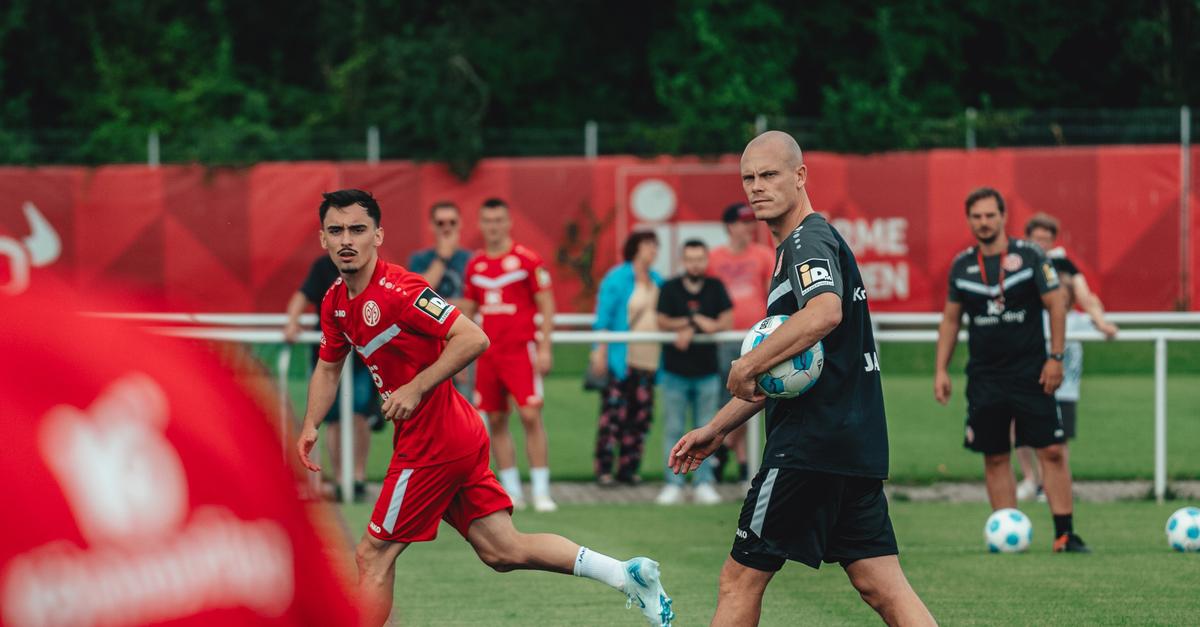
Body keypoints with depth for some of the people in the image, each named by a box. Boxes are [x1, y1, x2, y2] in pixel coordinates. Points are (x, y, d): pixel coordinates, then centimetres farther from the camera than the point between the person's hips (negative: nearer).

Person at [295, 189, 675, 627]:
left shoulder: (397, 288, -18)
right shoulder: (335, 303, 9)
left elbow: (473, 339, -23)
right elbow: (328, 368, 25)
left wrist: (416, 388, -23)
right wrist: (310, 425, 12)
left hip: (433, 440, -9)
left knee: (373, 556, -2)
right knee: (503, 551, 7)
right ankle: (627, 574, 9)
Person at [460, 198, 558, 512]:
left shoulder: (527, 259, -4)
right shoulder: (475, 265, 10)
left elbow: (546, 305, -4)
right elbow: (467, 311, 18)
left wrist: (544, 348, -10)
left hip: (522, 350, -5)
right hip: (488, 353, 5)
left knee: (530, 416, -11)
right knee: (496, 421, 4)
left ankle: (541, 491, -8)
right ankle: (512, 492, 11)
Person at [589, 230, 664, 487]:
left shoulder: (656, 281, 16)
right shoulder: (617, 279, -3)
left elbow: (664, 318, 22)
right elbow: (603, 320, -6)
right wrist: (601, 352, -12)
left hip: (649, 360, 6)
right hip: (620, 359, -6)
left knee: (640, 416, 4)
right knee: (613, 413, -8)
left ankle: (629, 468, 11)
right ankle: (604, 469, -4)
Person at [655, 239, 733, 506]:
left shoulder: (715, 287, 4)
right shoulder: (670, 288, 0)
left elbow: (727, 321, -5)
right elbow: (663, 322, -6)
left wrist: (691, 330, -16)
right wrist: (697, 320, -14)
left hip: (707, 372, 1)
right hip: (675, 371, -1)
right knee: (673, 430, 0)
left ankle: (704, 484, 9)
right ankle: (673, 485, 5)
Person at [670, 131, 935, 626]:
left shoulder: (809, 240, -9)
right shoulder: (795, 249, 22)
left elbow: (825, 312, -32)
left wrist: (746, 366, -23)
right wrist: (717, 429, 29)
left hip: (812, 446, -10)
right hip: (854, 446, 10)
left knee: (740, 579, -1)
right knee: (882, 586, 3)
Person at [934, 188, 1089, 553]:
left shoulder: (1029, 256, -4)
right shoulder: (962, 265, 6)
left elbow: (1056, 304, -3)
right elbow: (950, 319, 14)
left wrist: (1055, 357, -9)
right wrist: (941, 369, 8)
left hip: (1031, 372, -3)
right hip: (984, 377, 3)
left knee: (1052, 451, -7)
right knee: (995, 458, 3)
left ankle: (1065, 533, -5)